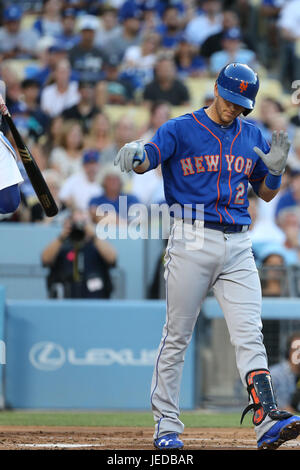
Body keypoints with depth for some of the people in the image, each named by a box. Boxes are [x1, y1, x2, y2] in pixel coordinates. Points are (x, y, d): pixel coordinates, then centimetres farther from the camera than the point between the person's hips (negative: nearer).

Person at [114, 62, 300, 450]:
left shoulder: (252, 137, 13)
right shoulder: (181, 129, -1)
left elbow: (266, 194, 19)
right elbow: (147, 160, -16)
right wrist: (136, 155, -40)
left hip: (238, 245, 3)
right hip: (192, 240, -3)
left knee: (249, 335, -7)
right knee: (177, 336, 2)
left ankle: (267, 421, -17)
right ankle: (165, 425, 10)